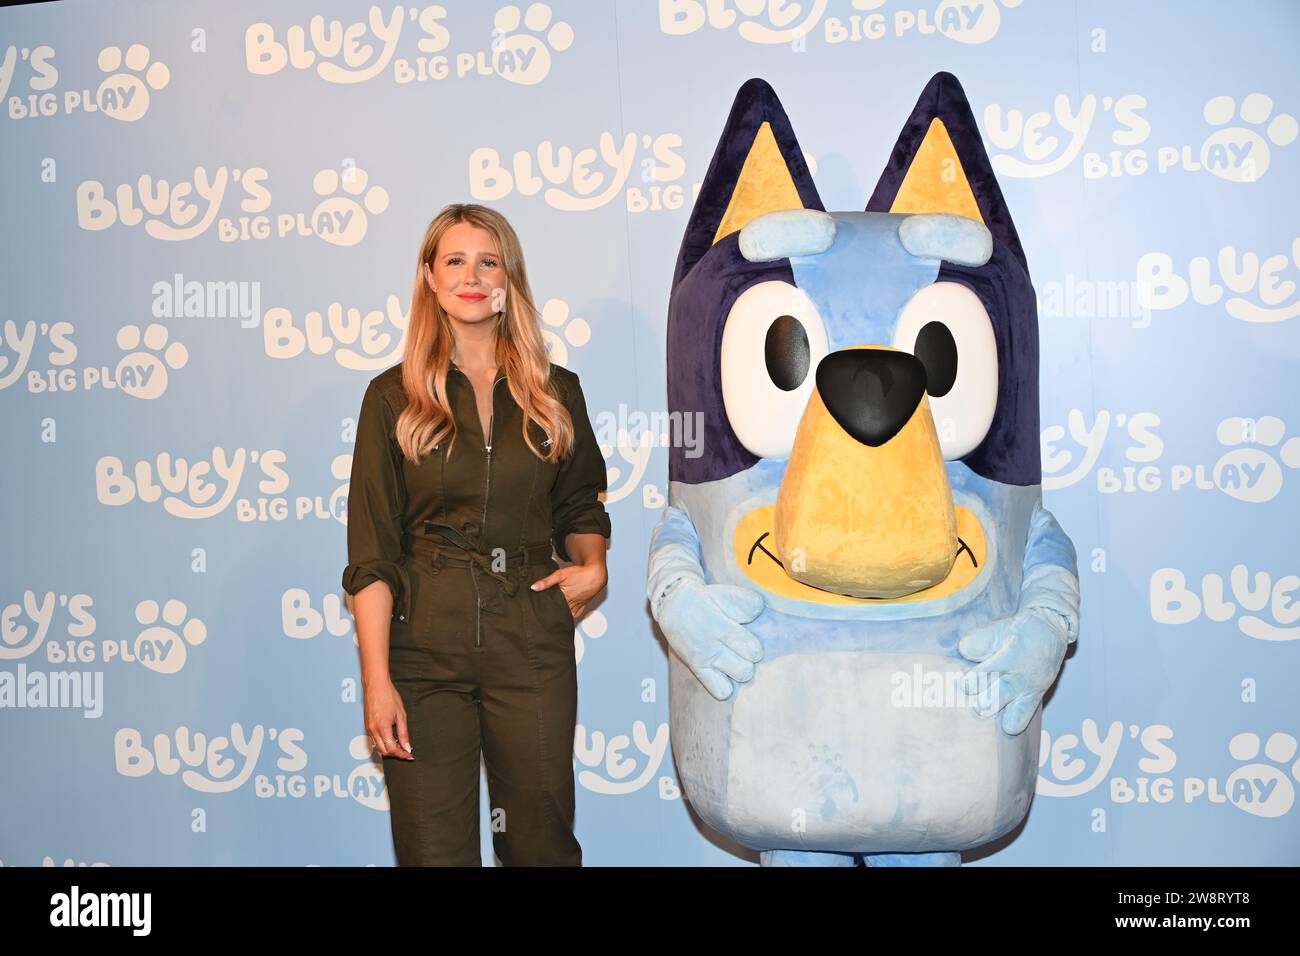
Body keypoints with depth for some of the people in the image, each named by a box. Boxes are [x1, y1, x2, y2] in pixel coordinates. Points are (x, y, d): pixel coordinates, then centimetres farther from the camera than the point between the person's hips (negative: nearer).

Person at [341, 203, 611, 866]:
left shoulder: (555, 392, 8)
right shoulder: (394, 397, 2)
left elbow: (580, 506, 22)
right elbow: (371, 555, -2)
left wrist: (592, 565, 0)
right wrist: (377, 680, -9)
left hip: (533, 642, 2)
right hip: (425, 645, -1)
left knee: (542, 837, 8)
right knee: (432, 847, 4)